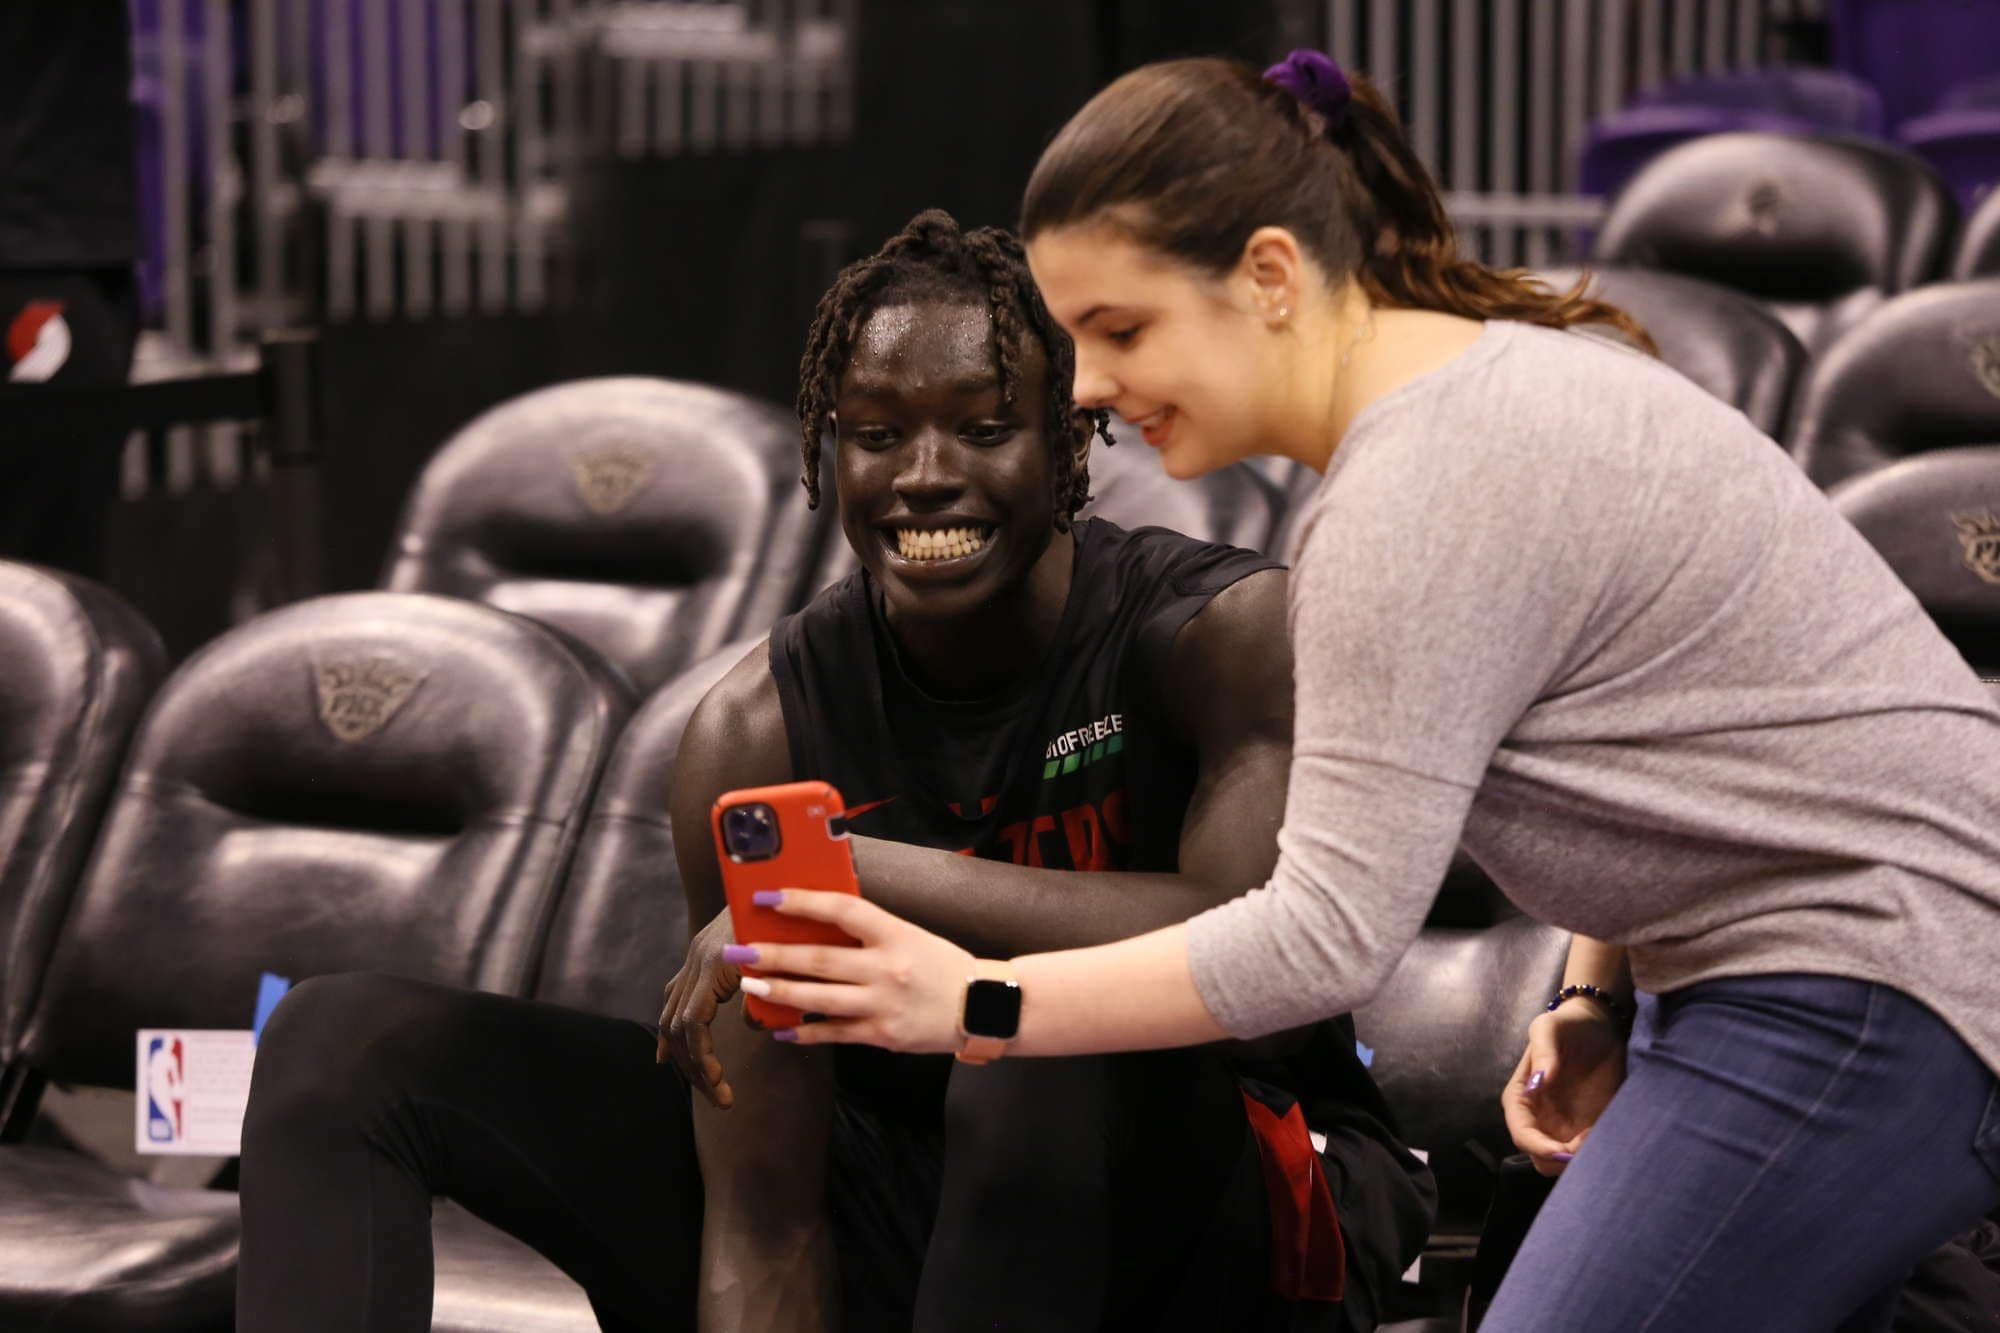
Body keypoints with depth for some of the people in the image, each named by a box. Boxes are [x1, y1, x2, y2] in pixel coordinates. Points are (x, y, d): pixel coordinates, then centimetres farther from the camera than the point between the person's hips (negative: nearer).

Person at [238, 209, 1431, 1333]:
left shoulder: (1232, 631, -16)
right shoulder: (760, 732, -8)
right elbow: (762, 1223, -12)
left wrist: (852, 870, -33)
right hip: (905, 1212, 4)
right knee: (348, 1046, -3)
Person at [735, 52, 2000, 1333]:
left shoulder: (1421, 490, -20)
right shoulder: (1489, 369, 12)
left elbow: (1328, 937, -23)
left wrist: (977, 1006, -19)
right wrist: (1601, 995, 14)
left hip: (1863, 995, -11)